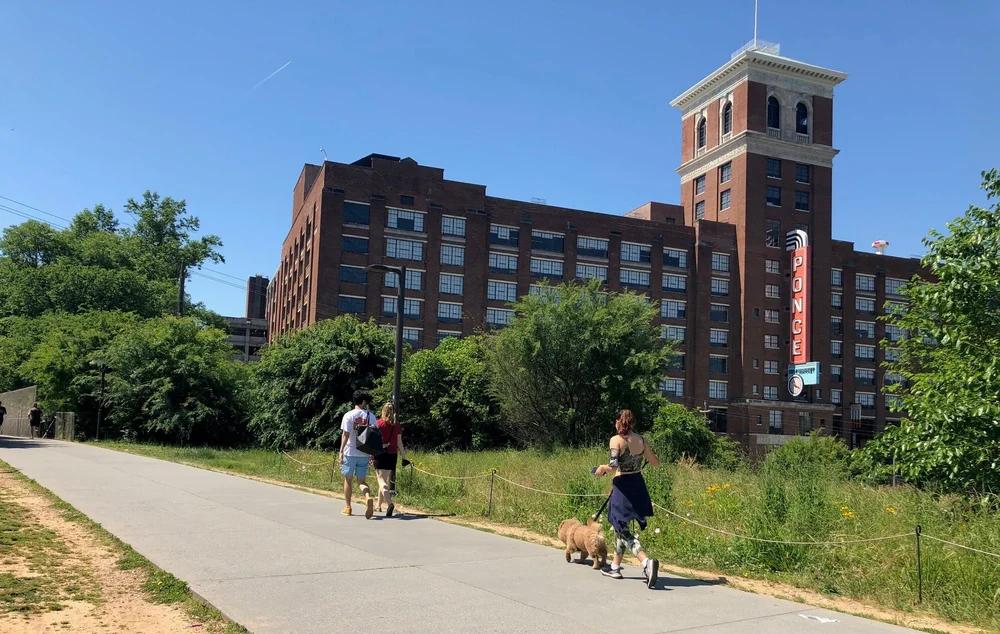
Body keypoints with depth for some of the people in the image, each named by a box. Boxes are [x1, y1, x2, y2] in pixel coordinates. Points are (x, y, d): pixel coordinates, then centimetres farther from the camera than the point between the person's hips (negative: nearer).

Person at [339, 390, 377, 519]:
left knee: (348, 479, 12)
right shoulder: (370, 416, 2)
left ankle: (347, 507, 19)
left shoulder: (349, 415, -5)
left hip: (350, 452, -2)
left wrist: (341, 452, -7)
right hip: (365, 454, 2)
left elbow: (345, 435, -10)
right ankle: (368, 498, -19)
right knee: (361, 481, 9)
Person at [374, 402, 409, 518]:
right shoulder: (397, 425, 5)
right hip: (392, 455, 4)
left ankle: (389, 503, -29)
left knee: (382, 481, -7)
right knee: (387, 480, 17)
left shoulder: (378, 423, -4)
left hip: (380, 454, -4)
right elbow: (399, 443, 4)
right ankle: (379, 505, 27)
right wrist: (404, 457, 9)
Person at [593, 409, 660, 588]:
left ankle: (647, 562, -21)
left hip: (623, 487, -7)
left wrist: (602, 468, -3)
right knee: (620, 526, 21)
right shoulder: (641, 440, 3)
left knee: (623, 530, 0)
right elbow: (656, 463, 12)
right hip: (638, 486, 7)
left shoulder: (616, 439, -14)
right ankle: (615, 567, 31)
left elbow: (613, 467, -23)